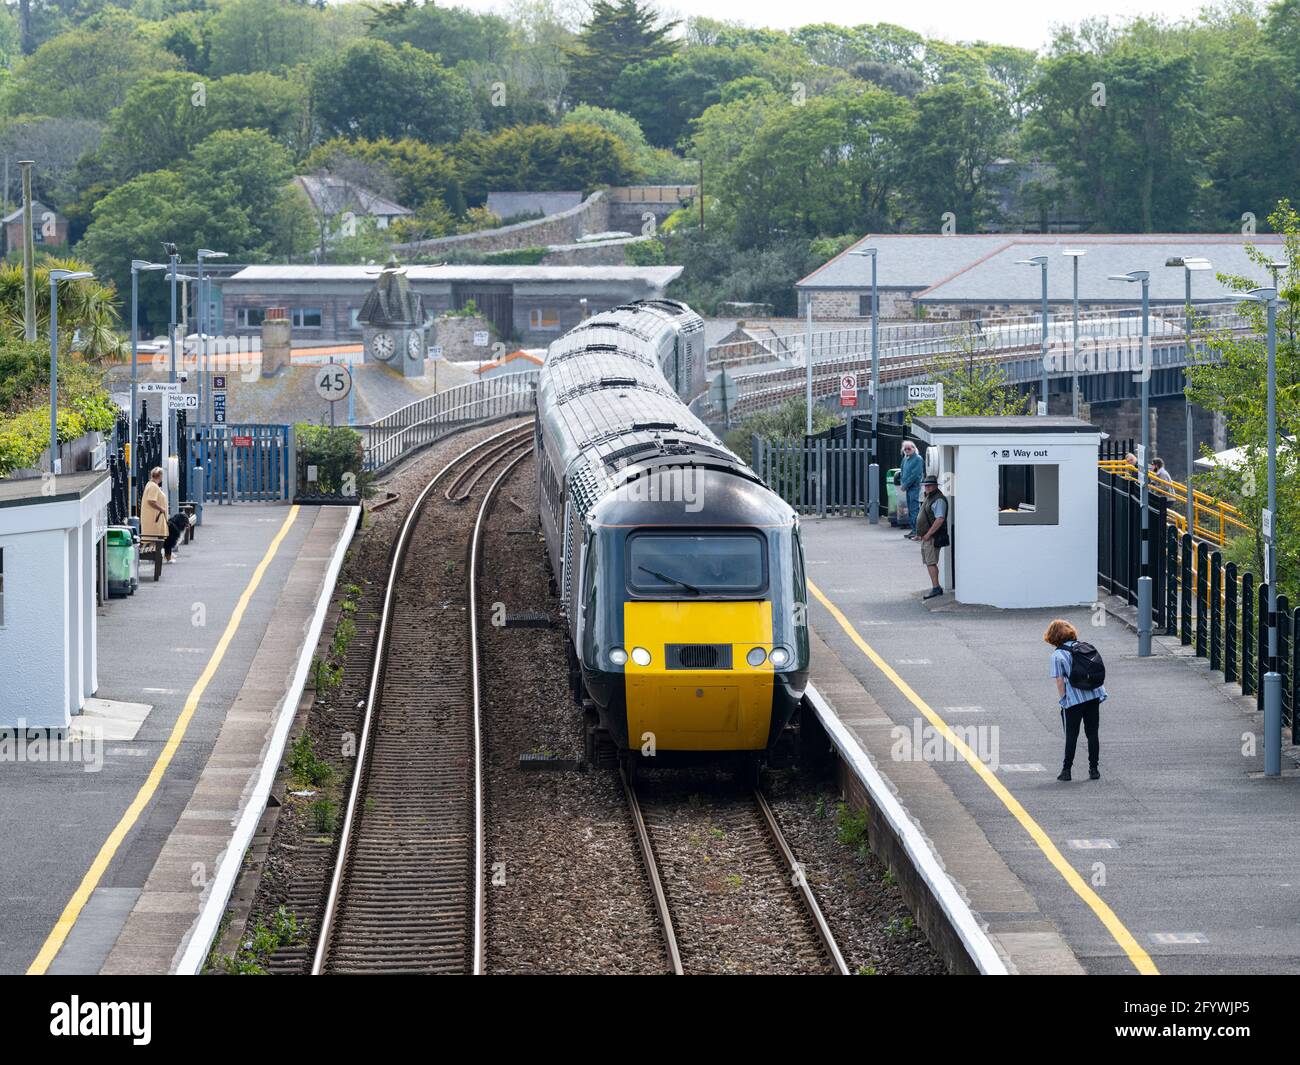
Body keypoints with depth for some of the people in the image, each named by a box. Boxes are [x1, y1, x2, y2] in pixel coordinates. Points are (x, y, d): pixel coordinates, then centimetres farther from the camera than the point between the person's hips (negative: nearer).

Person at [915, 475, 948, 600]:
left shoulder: (939, 500, -15)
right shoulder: (928, 498, 18)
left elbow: (940, 519, -24)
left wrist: (928, 534, -22)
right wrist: (920, 534, 18)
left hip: (933, 537, -10)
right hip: (925, 537, 10)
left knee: (931, 562, -13)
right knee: (929, 562, 12)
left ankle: (935, 588, -15)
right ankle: (936, 588, 16)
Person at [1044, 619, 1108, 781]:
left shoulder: (1057, 655, -6)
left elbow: (1060, 682, -9)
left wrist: (1063, 700, 2)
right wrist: (1101, 692, 16)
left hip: (1074, 700, -4)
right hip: (1093, 695, 4)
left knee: (1071, 736, 6)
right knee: (1092, 733, 10)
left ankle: (1066, 769, 8)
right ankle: (1094, 769, 10)